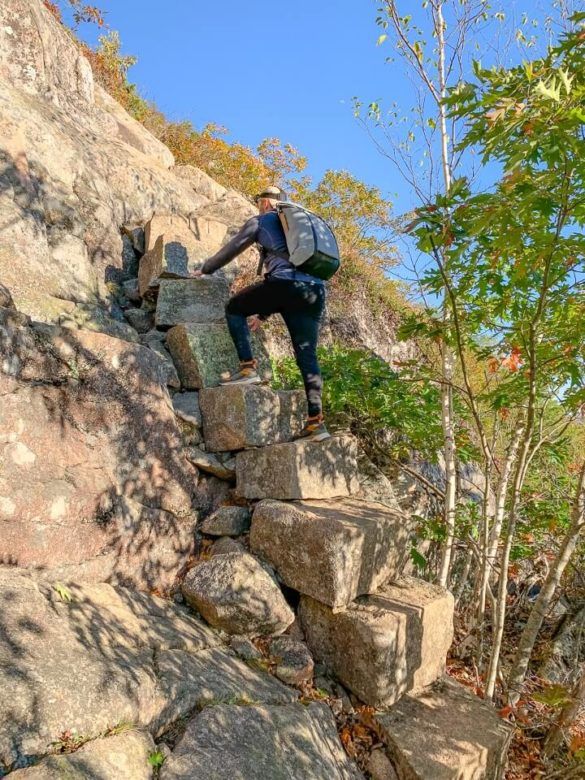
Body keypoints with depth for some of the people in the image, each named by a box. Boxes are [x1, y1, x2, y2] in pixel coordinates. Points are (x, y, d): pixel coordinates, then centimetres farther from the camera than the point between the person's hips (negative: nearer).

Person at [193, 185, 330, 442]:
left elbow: (231, 249, 22)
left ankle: (248, 368, 1)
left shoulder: (261, 221, 17)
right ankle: (316, 421, -1)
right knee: (307, 355, 7)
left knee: (234, 308, 15)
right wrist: (263, 313, 40)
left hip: (285, 283, -6)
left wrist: (204, 270, 40)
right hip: (316, 290, 6)